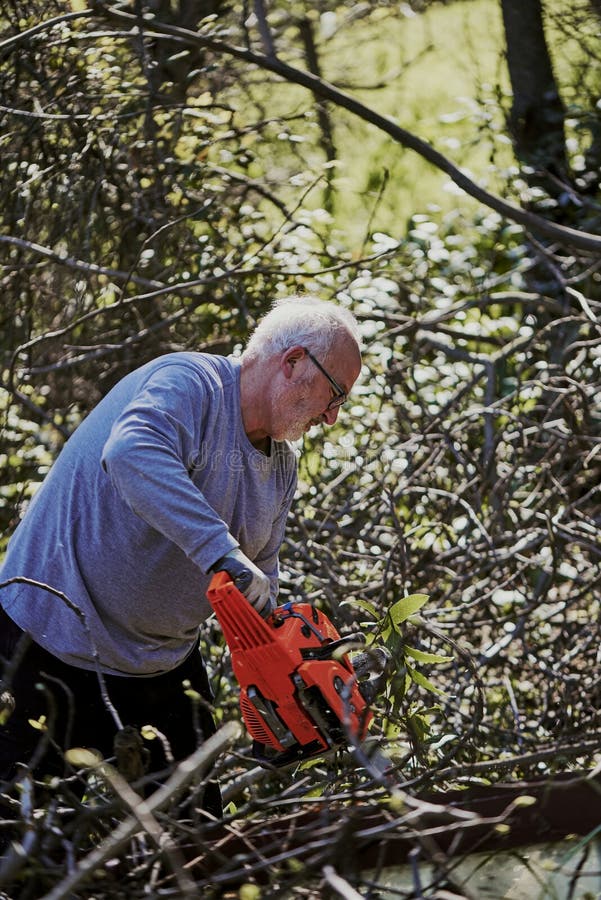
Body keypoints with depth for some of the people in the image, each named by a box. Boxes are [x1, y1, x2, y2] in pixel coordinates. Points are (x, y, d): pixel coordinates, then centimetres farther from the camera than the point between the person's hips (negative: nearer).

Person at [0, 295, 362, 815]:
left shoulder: (282, 466, 9)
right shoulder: (189, 383, -19)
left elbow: (258, 588, 15)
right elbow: (132, 454, -41)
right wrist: (223, 550, -48)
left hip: (167, 658, 9)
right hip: (57, 641, -8)